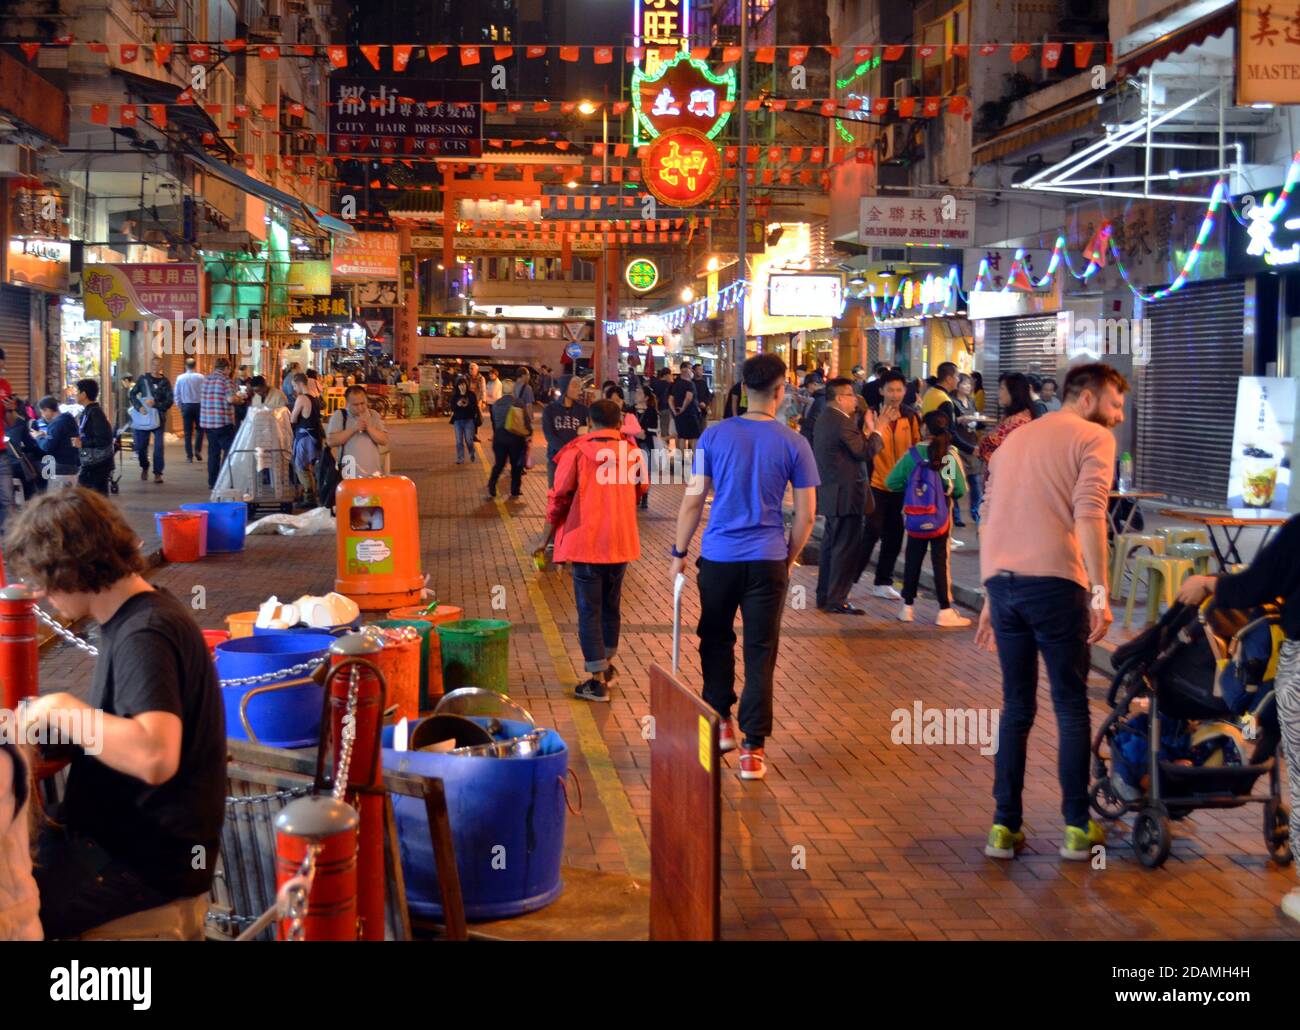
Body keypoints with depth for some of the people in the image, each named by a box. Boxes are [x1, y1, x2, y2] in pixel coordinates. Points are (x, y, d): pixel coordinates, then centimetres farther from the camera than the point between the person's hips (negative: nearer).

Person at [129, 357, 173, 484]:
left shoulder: (165, 382, 2)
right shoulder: (143, 379, 5)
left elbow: (169, 401, -3)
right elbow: (132, 394, 3)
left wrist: (155, 404, -19)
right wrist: (139, 407, -13)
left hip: (159, 418, -1)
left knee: (158, 446, -9)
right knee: (141, 445, 5)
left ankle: (157, 473, -3)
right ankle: (144, 467, 31)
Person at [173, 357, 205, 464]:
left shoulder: (180, 378, -3)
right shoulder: (200, 377, -9)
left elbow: (177, 394, 1)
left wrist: (180, 405, 12)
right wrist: (204, 404, 3)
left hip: (186, 406, 1)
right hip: (198, 405, -1)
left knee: (188, 432, 6)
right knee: (199, 429, 14)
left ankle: (189, 455, 5)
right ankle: (197, 450, 0)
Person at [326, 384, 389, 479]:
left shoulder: (373, 415, 11)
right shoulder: (339, 416, 2)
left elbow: (384, 441, 3)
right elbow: (331, 441, -8)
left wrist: (368, 427, -11)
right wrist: (353, 429, -14)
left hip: (373, 473, 3)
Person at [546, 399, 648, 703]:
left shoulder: (577, 451, -10)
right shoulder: (632, 451, 0)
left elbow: (560, 495, -6)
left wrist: (554, 522, 14)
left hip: (586, 540, -4)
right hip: (621, 539, 4)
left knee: (589, 610, 2)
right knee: (611, 605, 21)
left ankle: (597, 680, 0)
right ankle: (607, 665, 36)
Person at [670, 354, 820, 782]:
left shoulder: (715, 435, -3)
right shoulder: (794, 444, -2)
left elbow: (693, 500, -2)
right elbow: (806, 514, 0)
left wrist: (679, 553, 8)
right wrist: (790, 558, 14)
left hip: (718, 557, 1)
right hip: (768, 560, 0)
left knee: (716, 640, 20)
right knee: (760, 653, 4)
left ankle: (721, 723, 29)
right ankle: (753, 749, 3)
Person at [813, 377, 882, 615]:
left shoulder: (826, 419, 14)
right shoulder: (841, 422, -19)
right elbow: (865, 452, -18)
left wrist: (866, 431, 8)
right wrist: (875, 431, -4)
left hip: (832, 494, 11)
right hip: (846, 495, -11)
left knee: (831, 546, 17)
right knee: (847, 548, -5)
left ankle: (825, 597, 24)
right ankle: (836, 601, -3)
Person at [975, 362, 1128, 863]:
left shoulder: (1014, 439, 25)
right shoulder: (1094, 437, 3)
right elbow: (1088, 515, -12)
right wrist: (1101, 591, -14)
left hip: (1001, 580, 6)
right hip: (1054, 581, -6)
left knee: (1015, 708, 13)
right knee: (1072, 708, 5)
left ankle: (1005, 826, 12)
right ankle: (1077, 827, 9)